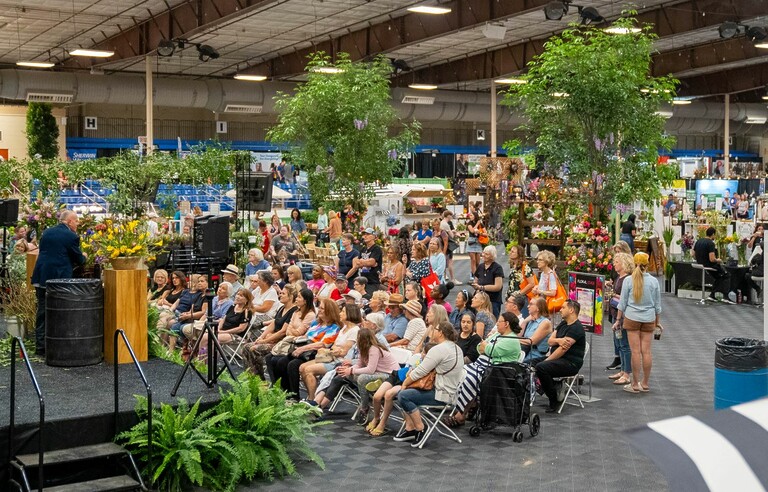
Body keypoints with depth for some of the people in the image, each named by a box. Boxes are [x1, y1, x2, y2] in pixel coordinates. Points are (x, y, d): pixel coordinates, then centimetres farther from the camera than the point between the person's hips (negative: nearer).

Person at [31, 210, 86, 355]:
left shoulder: (47, 232, 11)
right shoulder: (72, 237, -8)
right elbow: (79, 260, -1)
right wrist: (83, 257, 23)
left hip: (41, 278, 6)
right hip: (60, 278, -5)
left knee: (42, 312, 10)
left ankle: (40, 347, 12)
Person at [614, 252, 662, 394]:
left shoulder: (628, 280, -5)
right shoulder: (654, 281, 0)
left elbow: (623, 302, -1)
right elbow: (657, 304, 7)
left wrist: (618, 320, 9)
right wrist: (657, 322, 18)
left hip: (632, 317, -2)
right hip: (649, 319, 2)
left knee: (636, 351, 0)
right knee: (646, 351, 5)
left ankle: (635, 384, 5)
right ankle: (645, 384, 13)